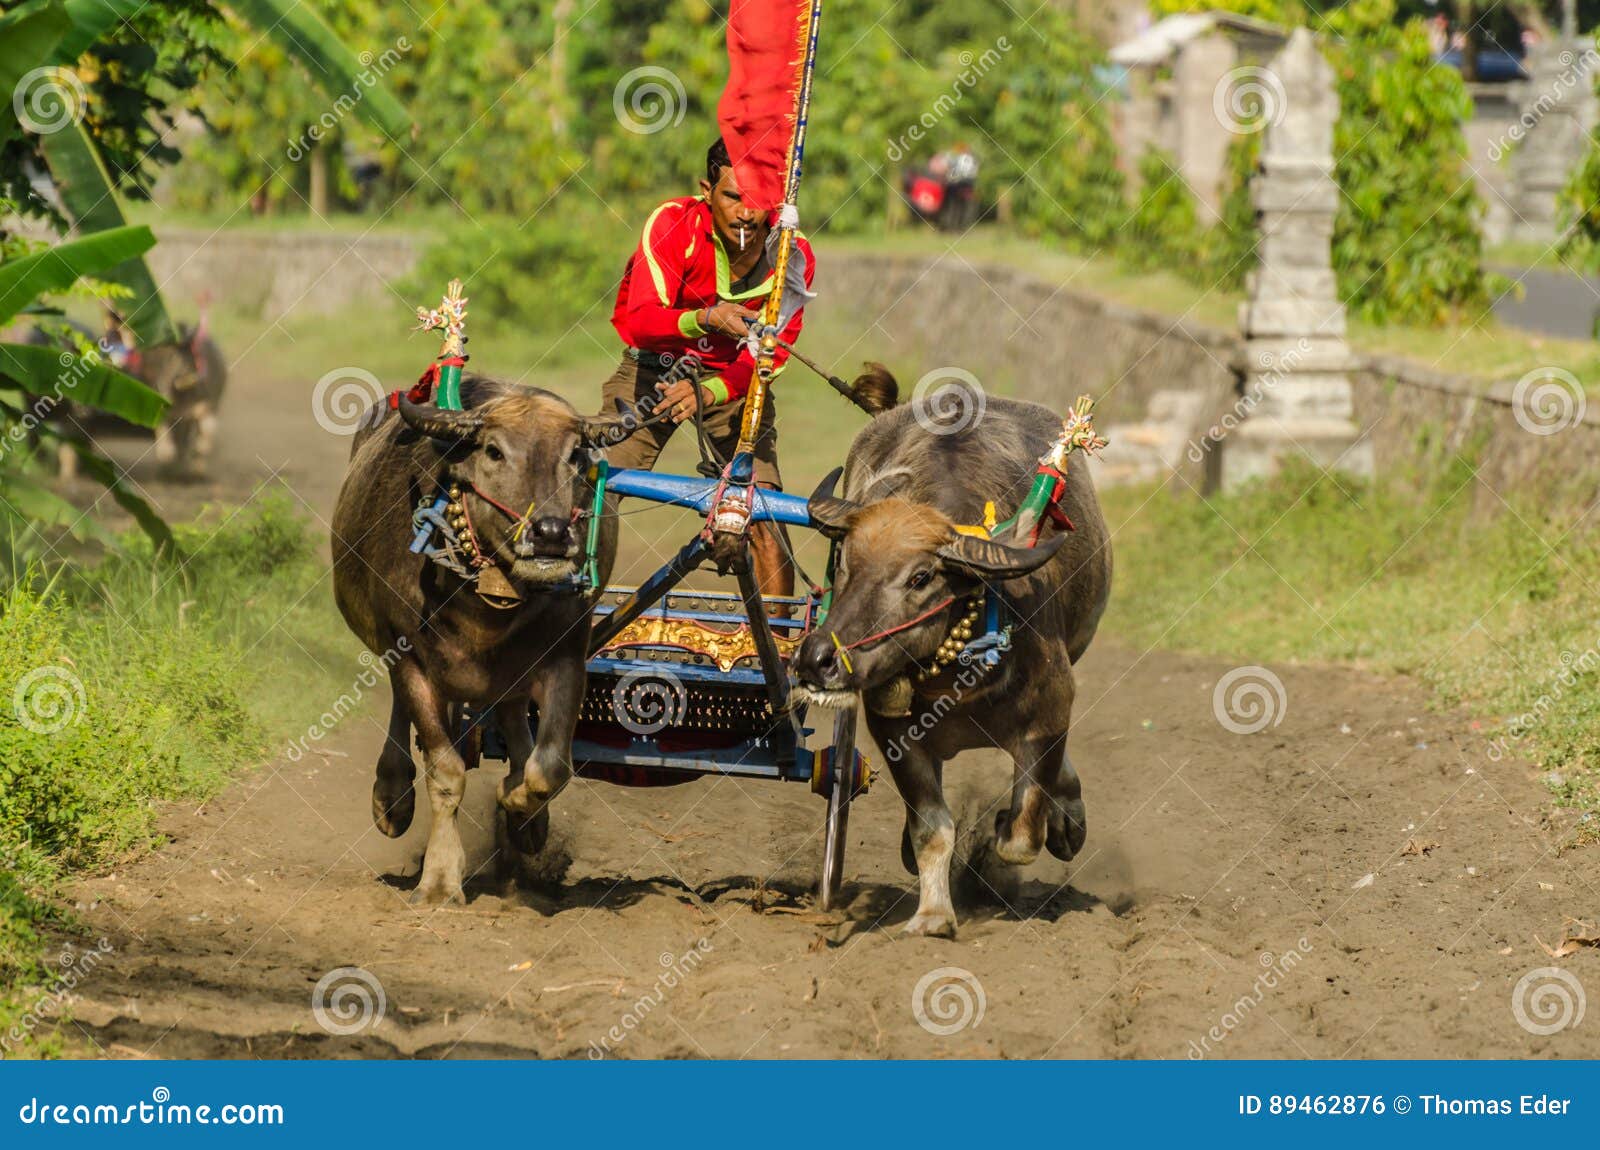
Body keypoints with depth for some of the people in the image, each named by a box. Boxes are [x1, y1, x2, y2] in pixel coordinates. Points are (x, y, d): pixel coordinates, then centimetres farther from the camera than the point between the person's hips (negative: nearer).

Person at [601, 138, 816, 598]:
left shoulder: (793, 255, -18)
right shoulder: (673, 224, -23)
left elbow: (769, 356, -18)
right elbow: (640, 321, -31)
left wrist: (708, 392, -37)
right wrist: (706, 320, -51)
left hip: (733, 379, 1)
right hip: (656, 366, -1)